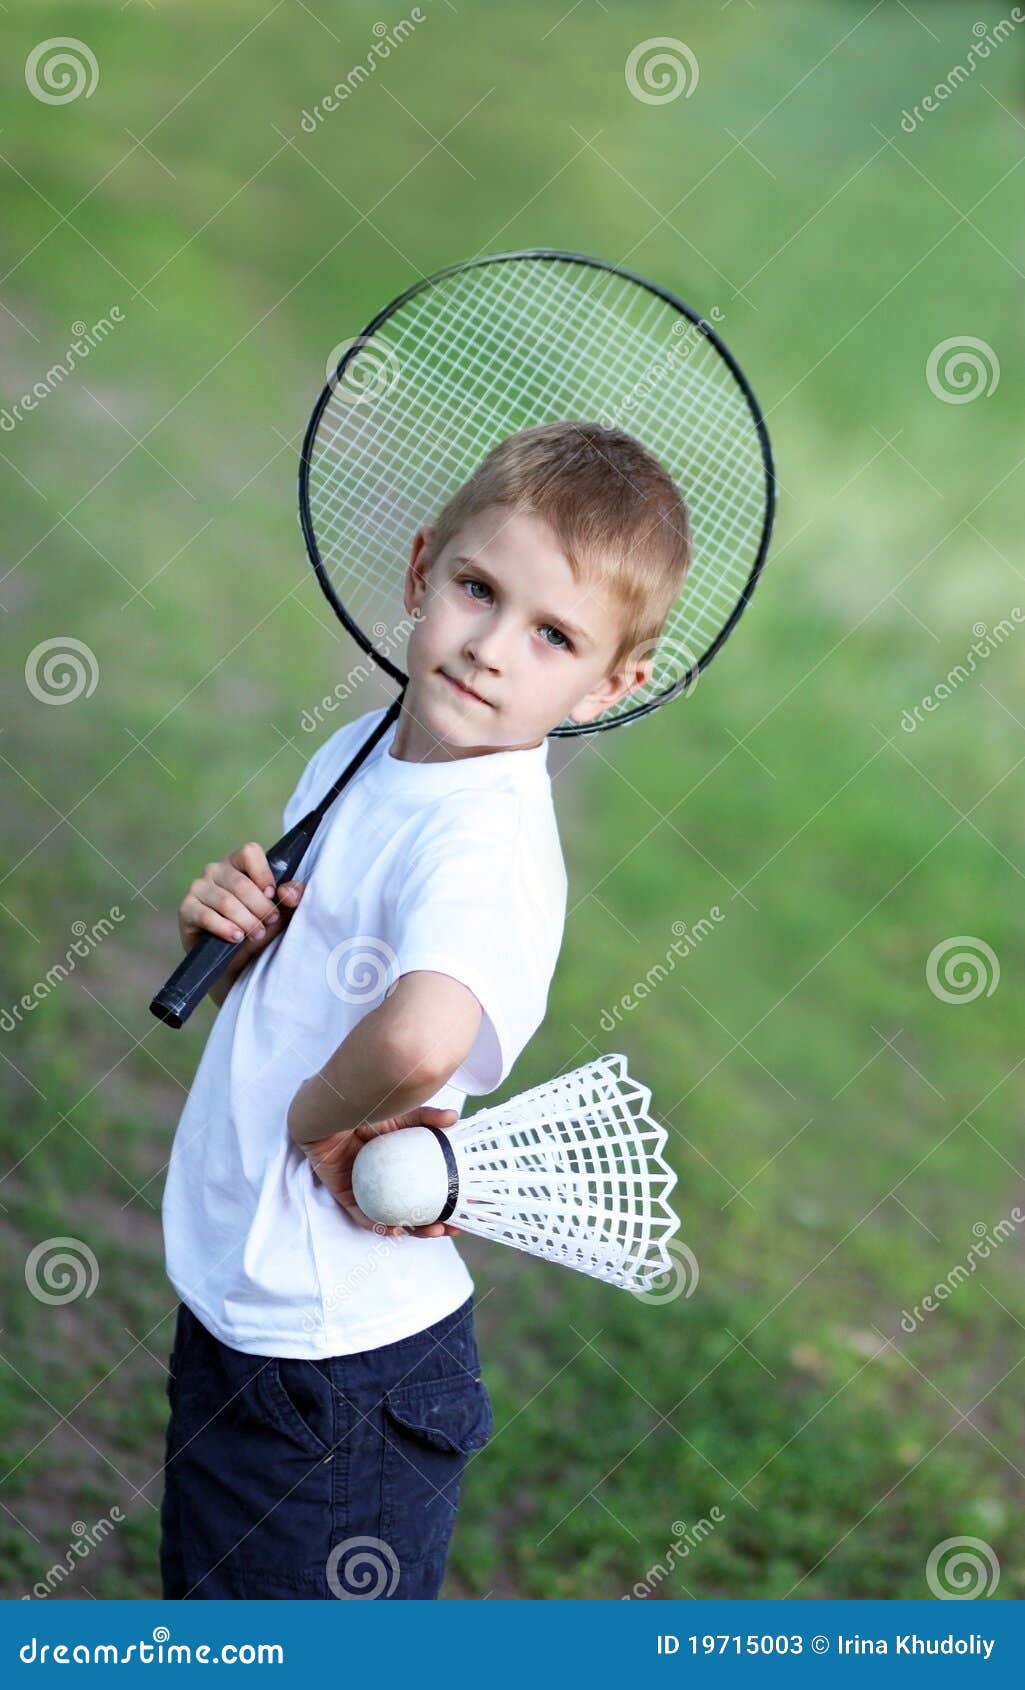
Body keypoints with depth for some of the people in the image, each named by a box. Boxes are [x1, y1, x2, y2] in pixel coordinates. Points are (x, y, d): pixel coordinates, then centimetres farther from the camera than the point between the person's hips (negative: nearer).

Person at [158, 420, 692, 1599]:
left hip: (342, 1372, -9)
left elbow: (420, 1037, -47)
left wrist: (318, 1115, -27)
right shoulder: (352, 757, 3)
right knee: (206, 1599, 26)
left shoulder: (487, 844, -26)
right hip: (231, 1307, 9)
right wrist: (231, 928, -6)